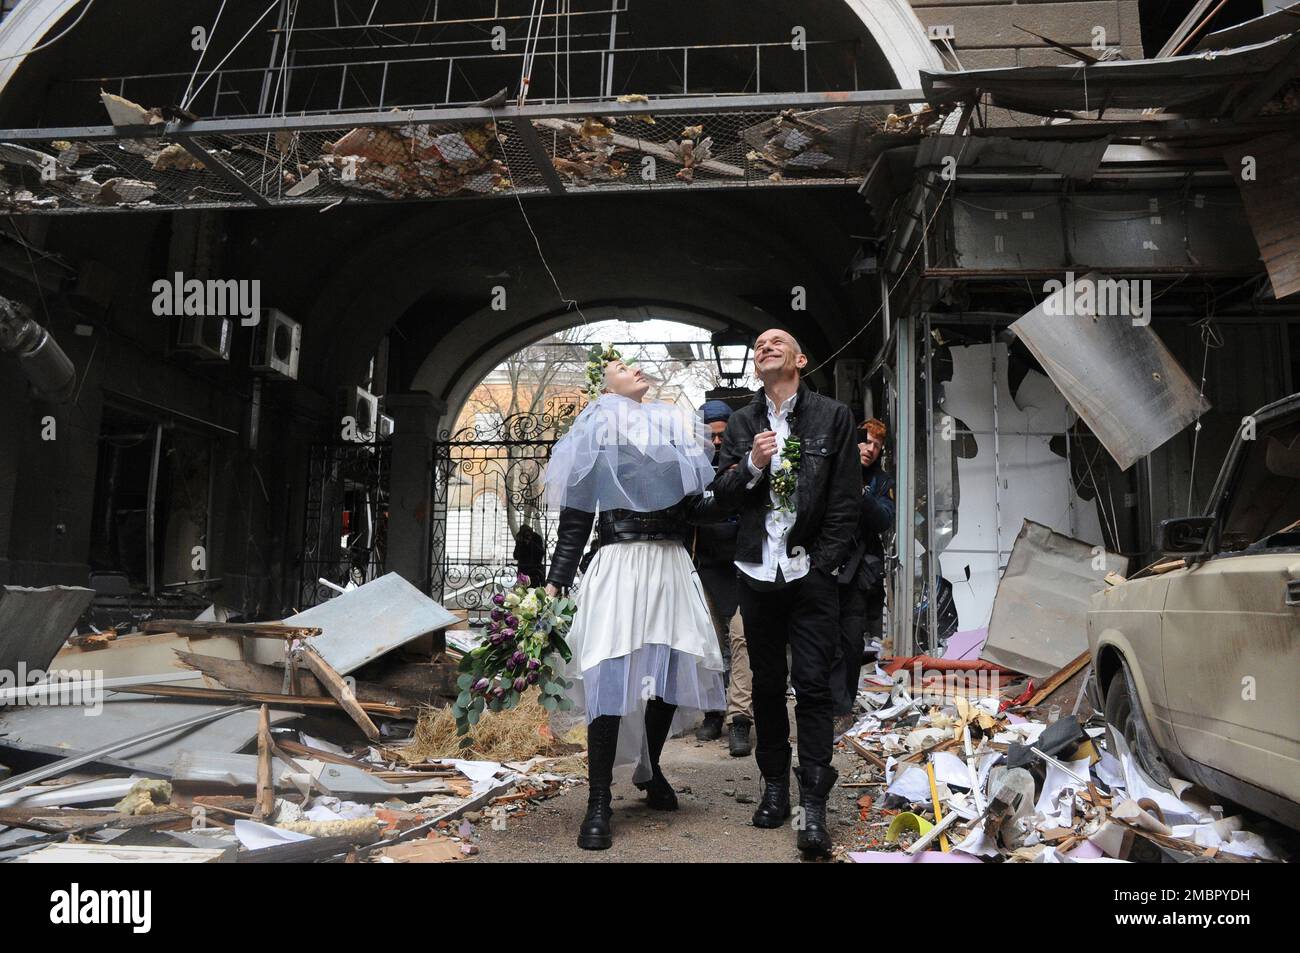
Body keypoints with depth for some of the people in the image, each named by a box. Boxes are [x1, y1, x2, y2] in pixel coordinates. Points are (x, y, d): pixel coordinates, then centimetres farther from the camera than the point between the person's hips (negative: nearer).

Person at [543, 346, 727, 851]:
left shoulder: (675, 429, 19)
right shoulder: (596, 431, 7)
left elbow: (696, 506, 16)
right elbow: (575, 518, 3)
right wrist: (555, 584, -2)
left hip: (673, 566, 4)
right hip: (620, 564, -4)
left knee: (668, 674, 6)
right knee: (611, 680, -11)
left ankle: (649, 770, 30)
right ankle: (599, 804, -3)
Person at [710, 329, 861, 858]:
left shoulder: (832, 417, 3)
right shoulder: (741, 424, 11)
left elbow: (846, 499, -1)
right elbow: (723, 497, 7)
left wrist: (824, 562, -7)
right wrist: (751, 465, -12)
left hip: (810, 572, -3)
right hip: (758, 572, 3)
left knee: (812, 684, -6)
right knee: (767, 683, 11)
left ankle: (813, 805, -3)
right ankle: (774, 787, 22)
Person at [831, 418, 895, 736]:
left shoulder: (882, 482, 13)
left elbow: (884, 522, -2)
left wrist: (860, 494, -16)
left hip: (859, 572, 2)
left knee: (852, 643, 4)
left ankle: (846, 706, 16)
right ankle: (841, 710, -8)